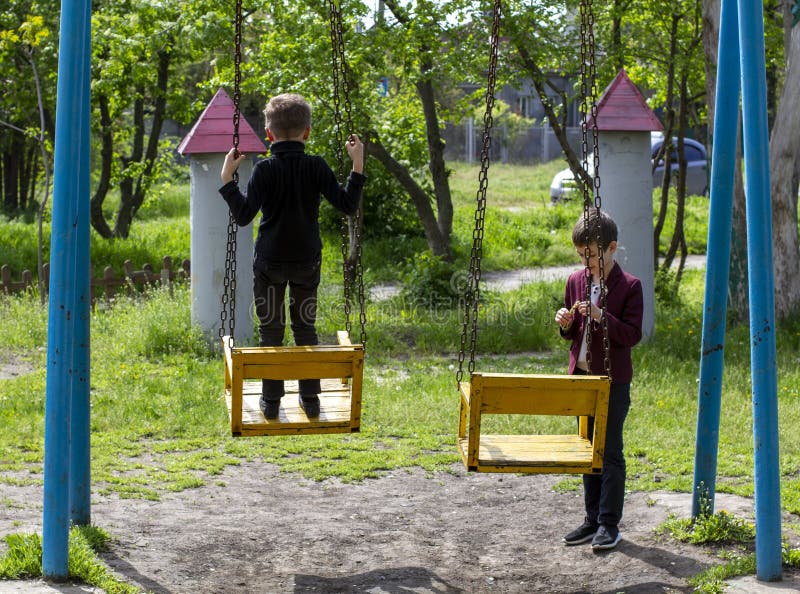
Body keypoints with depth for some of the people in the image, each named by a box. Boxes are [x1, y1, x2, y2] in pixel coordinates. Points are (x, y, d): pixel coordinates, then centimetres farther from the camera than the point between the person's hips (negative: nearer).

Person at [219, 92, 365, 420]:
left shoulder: (264, 170, -13)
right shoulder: (317, 167, -7)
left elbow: (244, 215, -19)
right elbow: (347, 205, -7)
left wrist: (227, 179, -15)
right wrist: (357, 167, -2)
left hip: (270, 261, -2)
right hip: (307, 261, 2)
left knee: (270, 329, 8)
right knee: (306, 326, 14)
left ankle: (271, 400, 10)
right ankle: (310, 397, 15)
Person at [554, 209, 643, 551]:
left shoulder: (629, 286, -9)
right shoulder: (575, 281, 8)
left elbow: (632, 334, -13)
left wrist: (601, 316, -24)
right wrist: (566, 324, -6)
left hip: (613, 381, -6)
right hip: (580, 376, 6)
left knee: (611, 453, -3)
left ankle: (609, 523, 2)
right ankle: (592, 520, 18)